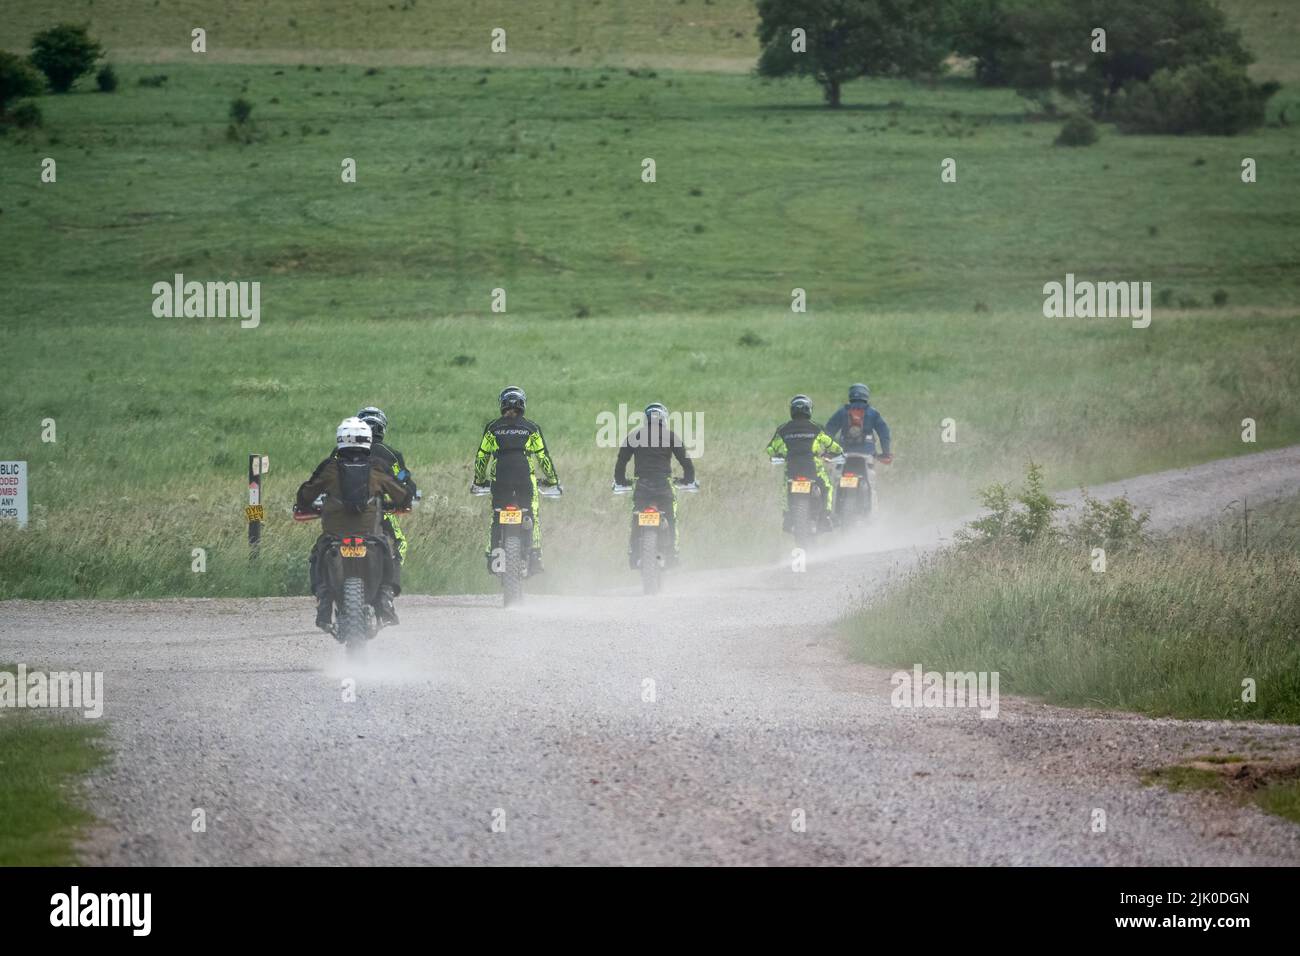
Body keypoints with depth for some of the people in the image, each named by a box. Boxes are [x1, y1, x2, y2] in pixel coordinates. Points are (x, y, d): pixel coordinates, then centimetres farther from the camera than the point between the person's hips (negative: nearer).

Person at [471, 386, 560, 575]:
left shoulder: (492, 428, 8)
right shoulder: (531, 428, 6)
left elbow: (481, 456, 12)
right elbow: (543, 455, 7)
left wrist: (479, 480, 25)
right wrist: (552, 479, 18)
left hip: (499, 480, 1)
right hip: (526, 479, -1)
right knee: (533, 517, 5)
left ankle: (492, 557, 7)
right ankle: (534, 558, -2)